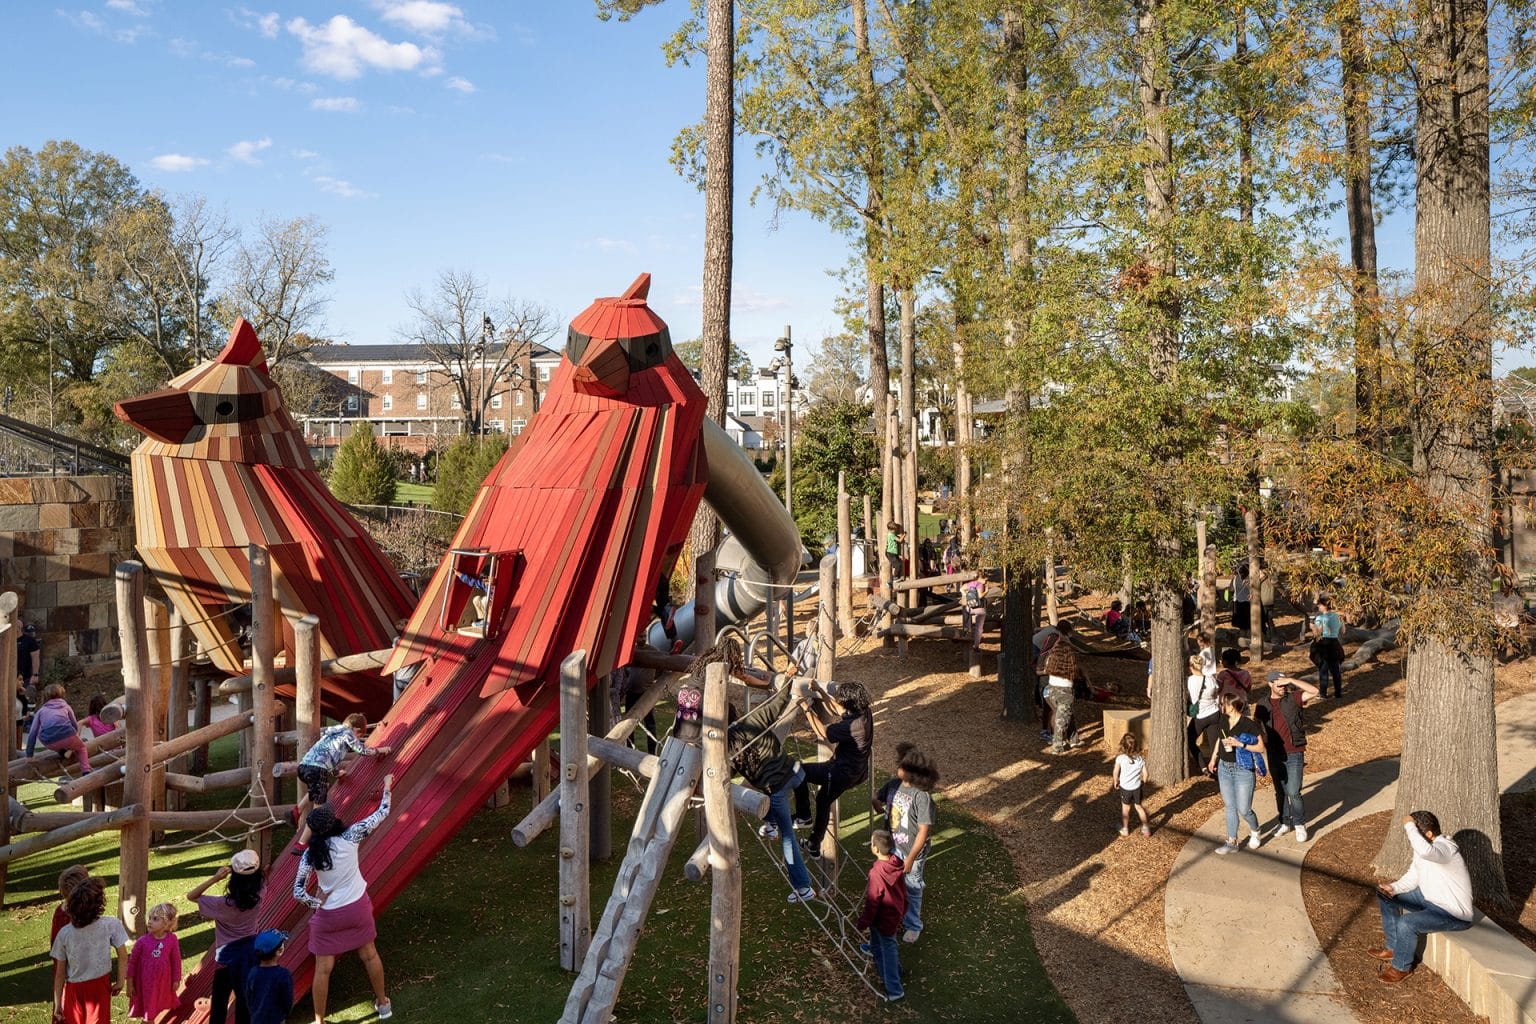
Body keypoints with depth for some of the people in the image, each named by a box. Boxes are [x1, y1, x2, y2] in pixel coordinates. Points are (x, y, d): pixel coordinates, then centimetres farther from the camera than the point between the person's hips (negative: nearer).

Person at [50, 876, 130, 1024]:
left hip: (73, 991, 2)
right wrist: (120, 982, 3)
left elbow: (59, 973, -4)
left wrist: (57, 1003, 5)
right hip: (99, 989, -2)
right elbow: (123, 956, -11)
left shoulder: (64, 933, -10)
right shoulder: (111, 925, -16)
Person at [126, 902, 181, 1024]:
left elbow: (176, 960, -3)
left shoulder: (172, 939, -14)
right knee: (147, 1009, 13)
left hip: (163, 982, 1)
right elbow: (132, 961, -6)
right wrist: (129, 984, -3)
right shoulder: (143, 940, -16)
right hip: (145, 982, -1)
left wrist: (176, 980, 3)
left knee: (156, 1007, 19)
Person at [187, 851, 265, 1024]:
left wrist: (215, 878, -28)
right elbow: (260, 879, 6)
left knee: (219, 999, 17)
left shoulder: (224, 904, -26)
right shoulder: (258, 896, -16)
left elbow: (190, 896, -17)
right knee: (245, 997, 18)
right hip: (252, 950, 4)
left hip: (229, 955, -3)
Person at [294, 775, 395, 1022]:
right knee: (369, 955, 21)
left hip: (329, 915, -2)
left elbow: (298, 892, -17)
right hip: (358, 907, 2)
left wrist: (316, 903, -1)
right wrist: (387, 786, 4)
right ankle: (383, 1004, 37)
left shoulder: (311, 853, -16)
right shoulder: (350, 837, -18)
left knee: (323, 969, 12)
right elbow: (381, 814, -8)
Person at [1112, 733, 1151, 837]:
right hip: (1137, 787, 1)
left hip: (1124, 787, -1)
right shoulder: (1141, 759, -12)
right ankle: (1145, 828, 27)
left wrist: (1115, 782, 7)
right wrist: (1143, 782, 13)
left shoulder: (1120, 758, -18)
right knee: (1139, 807, 21)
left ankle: (1125, 829, 29)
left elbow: (1115, 772, -11)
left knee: (1125, 808, 17)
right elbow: (1145, 773, -6)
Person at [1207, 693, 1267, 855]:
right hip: (1225, 769, 6)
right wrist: (1213, 759, 18)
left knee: (1244, 810, 0)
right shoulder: (1224, 722, 3)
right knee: (1230, 807, 11)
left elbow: (1261, 747, -13)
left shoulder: (1249, 724, -16)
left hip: (1243, 770, -6)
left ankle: (1254, 831, 32)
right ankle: (1232, 842, 20)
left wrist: (1240, 744, -23)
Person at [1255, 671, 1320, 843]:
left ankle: (1300, 824, 13)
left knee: (1293, 792, -7)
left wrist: (1291, 680, -22)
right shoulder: (1263, 706, 2)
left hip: (1294, 754, -3)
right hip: (1274, 755, 3)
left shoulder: (1293, 699, -5)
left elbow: (1314, 691, -18)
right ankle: (1284, 822, 30)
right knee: (1280, 791, 14)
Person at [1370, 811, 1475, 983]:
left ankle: (1402, 967, -2)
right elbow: (1413, 876, 9)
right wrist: (1394, 887, -9)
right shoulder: (1425, 847, 0)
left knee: (1406, 923, -28)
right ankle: (1393, 947, 22)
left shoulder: (1446, 848, -29)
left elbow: (1425, 850, -54)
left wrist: (1409, 826, -40)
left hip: (1454, 914, -10)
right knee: (1386, 895, 12)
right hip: (1431, 898, 10)